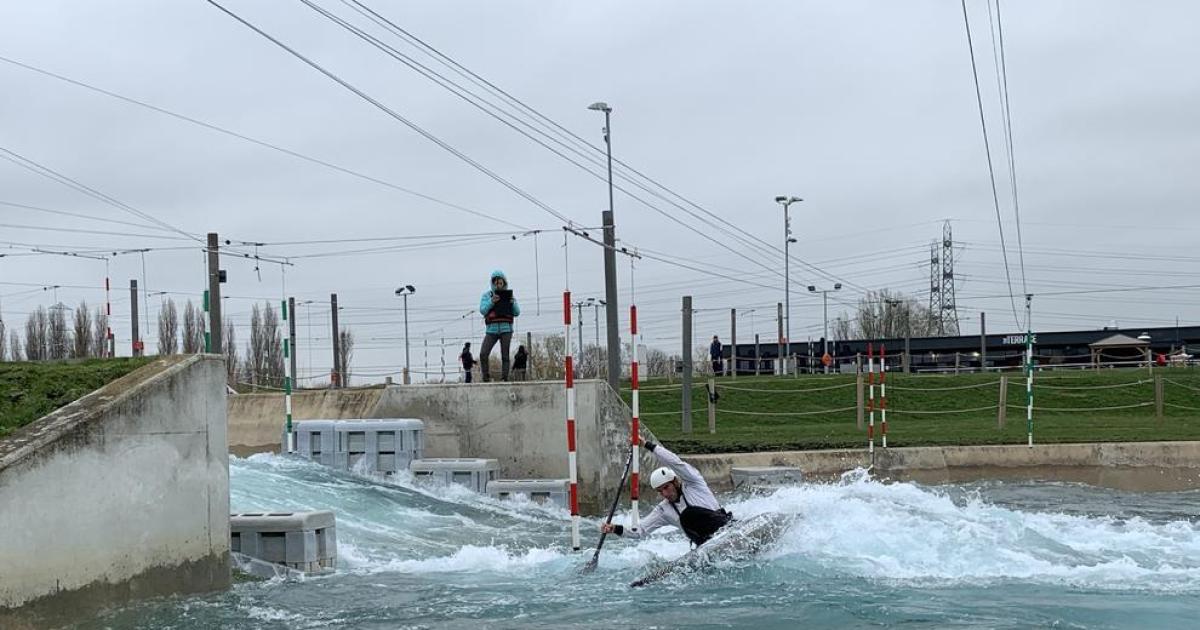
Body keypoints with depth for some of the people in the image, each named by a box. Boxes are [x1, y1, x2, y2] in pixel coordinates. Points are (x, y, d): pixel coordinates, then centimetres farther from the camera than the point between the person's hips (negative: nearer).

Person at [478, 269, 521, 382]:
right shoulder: (487, 295, 9)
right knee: (483, 354, -11)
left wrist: (512, 303, -14)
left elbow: (517, 313, 6)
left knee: (505, 355, -4)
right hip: (492, 329, 0)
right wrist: (492, 301, -19)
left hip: (506, 329, 0)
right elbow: (482, 310, -3)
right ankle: (486, 378, -1)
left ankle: (504, 378, -3)